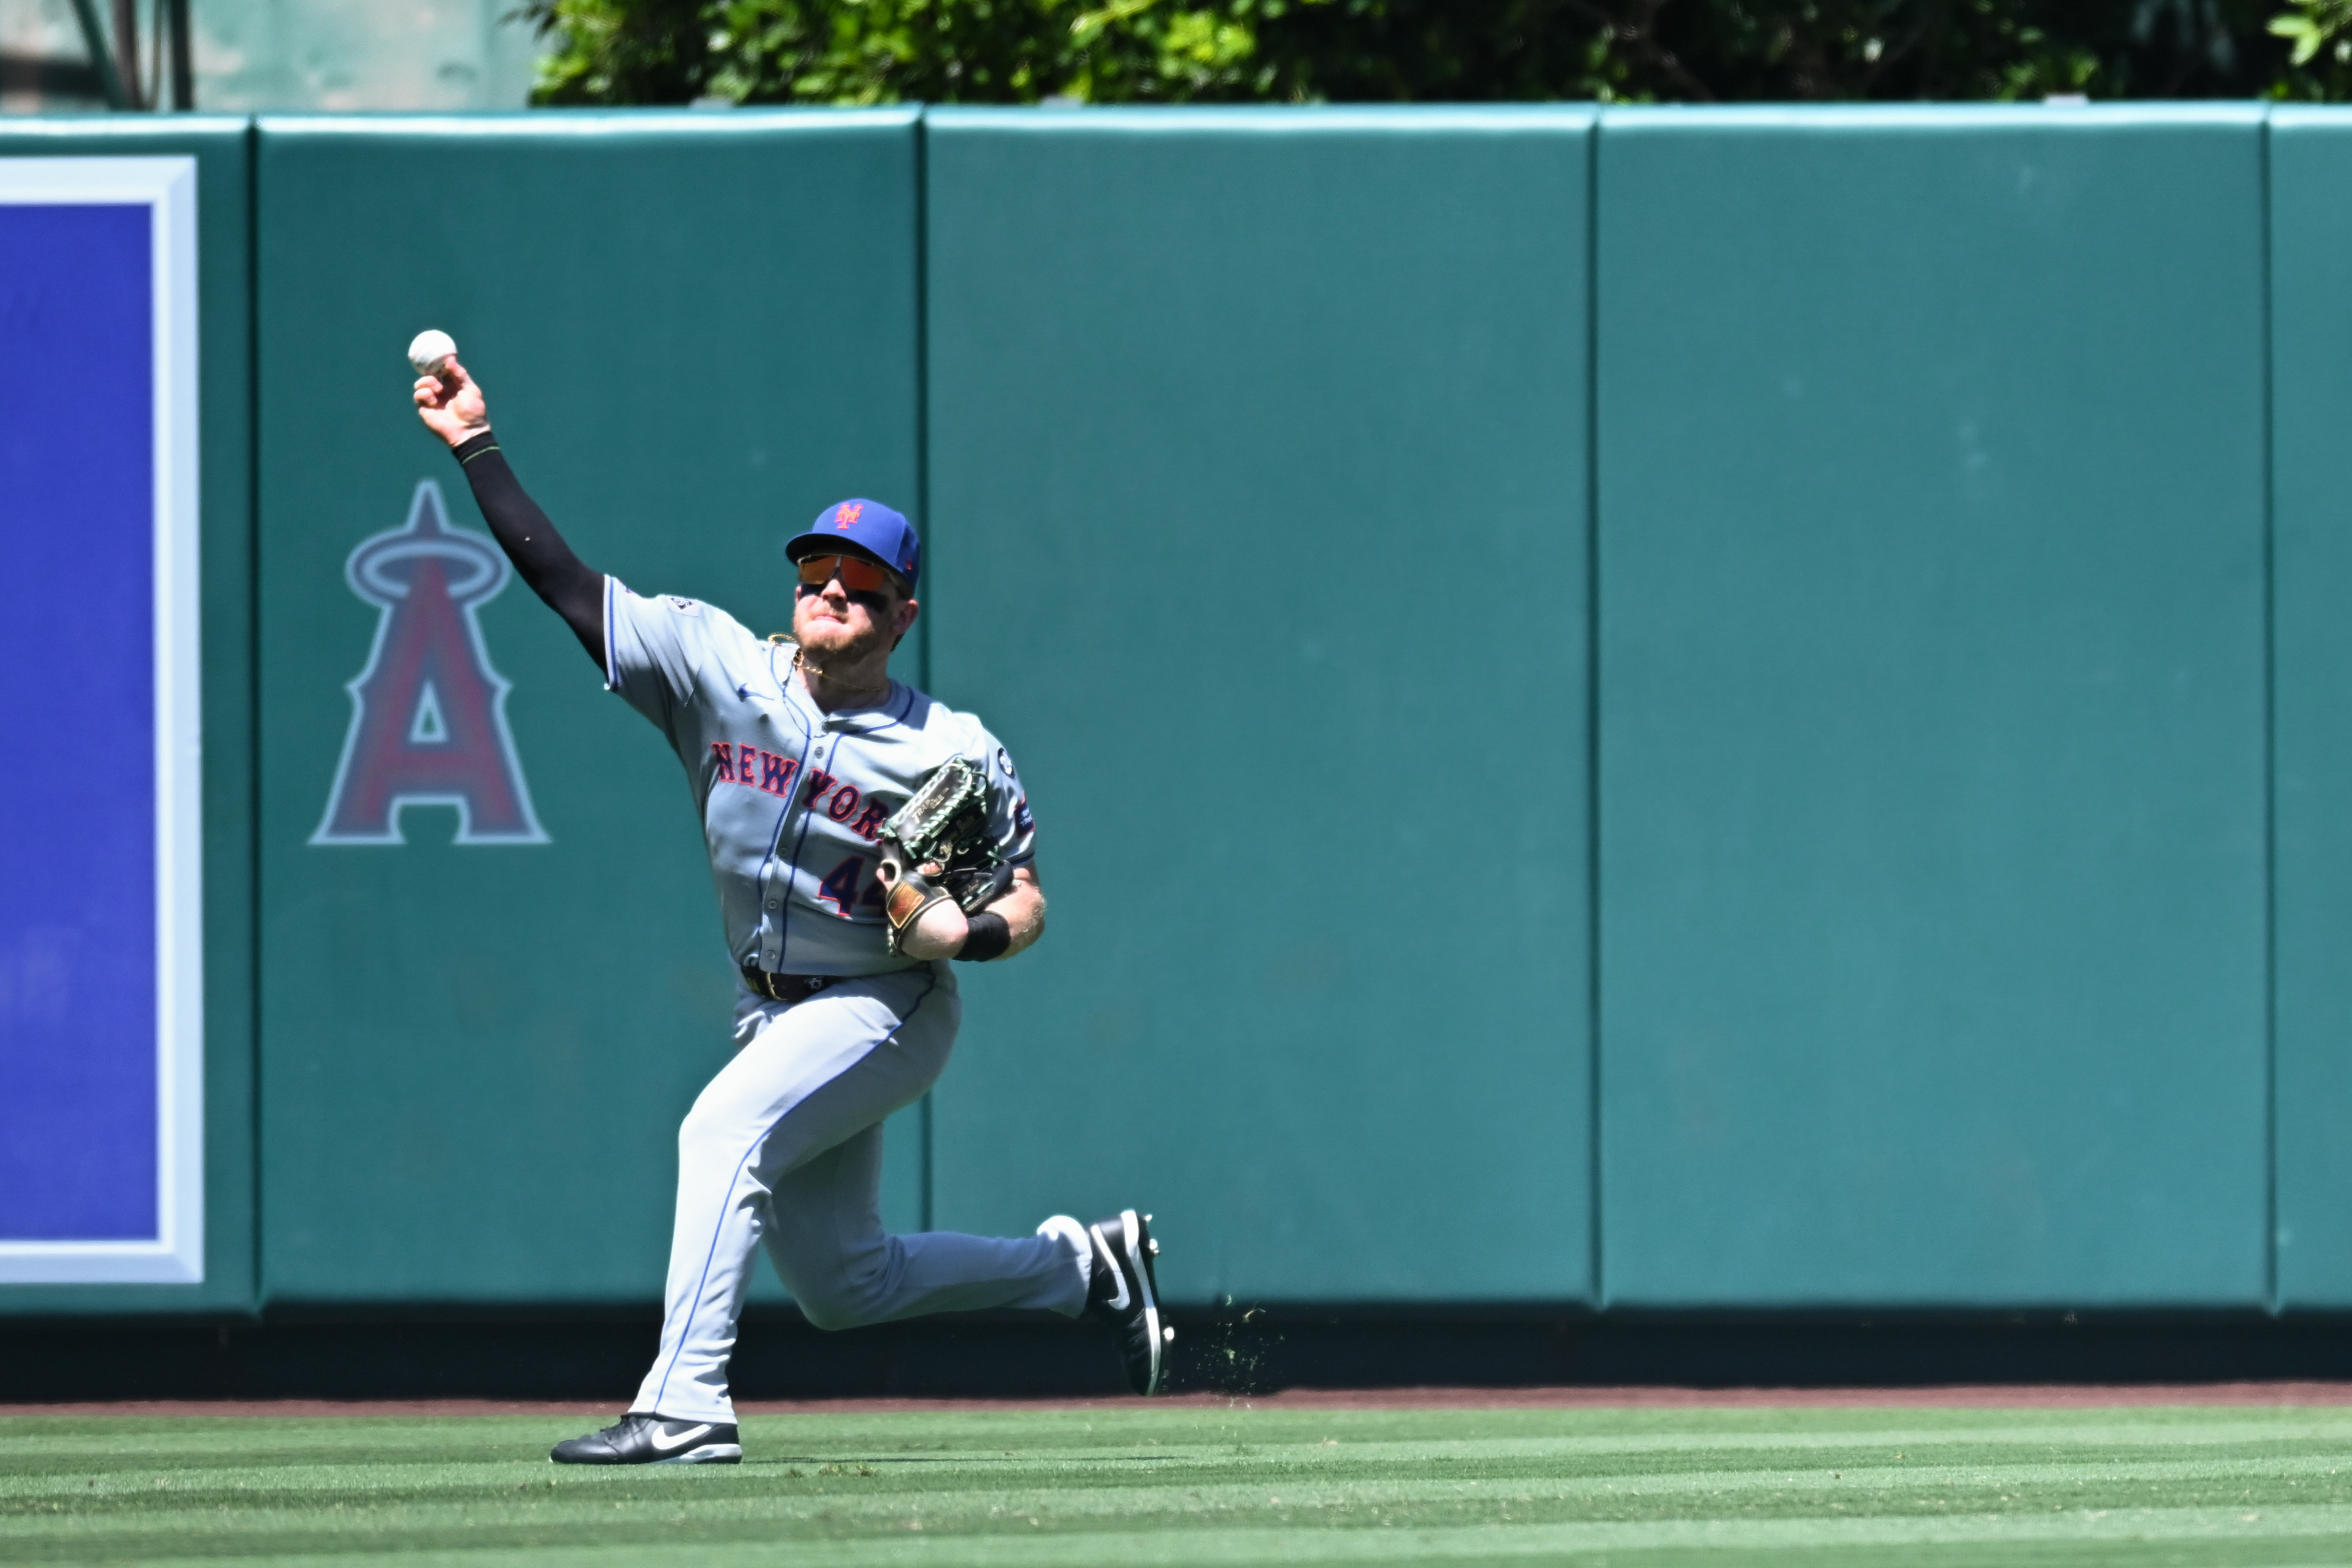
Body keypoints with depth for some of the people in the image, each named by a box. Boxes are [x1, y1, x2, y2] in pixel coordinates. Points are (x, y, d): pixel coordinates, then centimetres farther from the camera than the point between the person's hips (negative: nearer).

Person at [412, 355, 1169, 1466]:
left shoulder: (954, 756, -13)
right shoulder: (720, 666, -5)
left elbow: (1025, 902, -5)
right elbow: (562, 580, -8)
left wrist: (971, 933, -28)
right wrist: (476, 450, -16)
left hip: (887, 1010, -6)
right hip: (776, 1018, 6)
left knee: (725, 1128, -31)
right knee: (840, 1285, 13)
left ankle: (685, 1406, -37)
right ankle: (1079, 1264, 33)